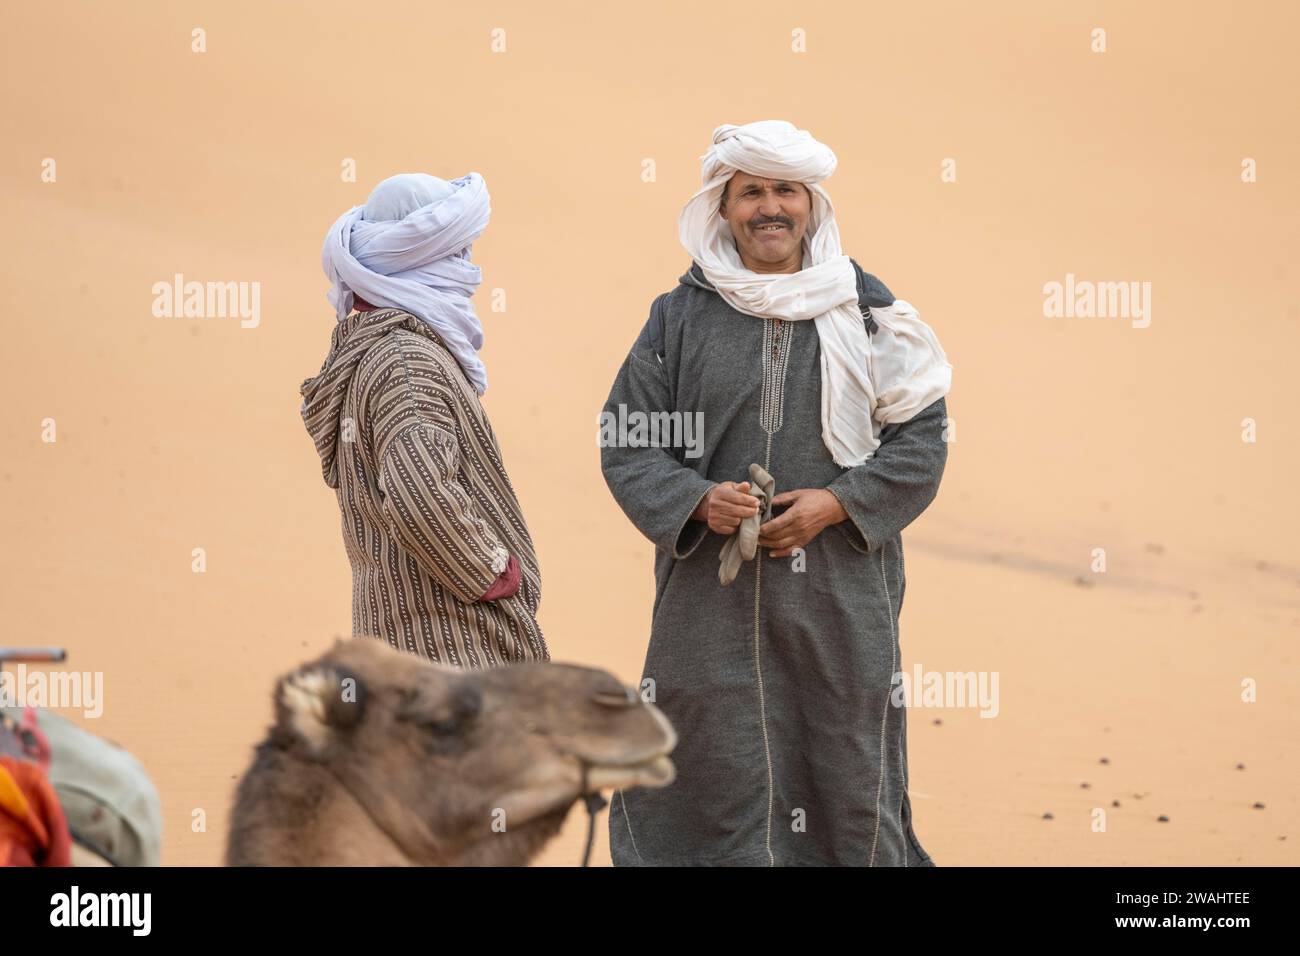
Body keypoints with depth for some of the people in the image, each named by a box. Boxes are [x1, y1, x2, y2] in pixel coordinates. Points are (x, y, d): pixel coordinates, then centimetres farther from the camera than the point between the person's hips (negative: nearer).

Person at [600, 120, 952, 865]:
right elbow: (626, 445, 6)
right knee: (717, 778, -1)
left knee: (847, 775, 3)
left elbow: (921, 439, 4)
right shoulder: (682, 317, 5)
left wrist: (837, 503, -10)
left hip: (841, 591, 0)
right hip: (714, 599, 0)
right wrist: (697, 501, -12)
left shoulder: (867, 310, 6)